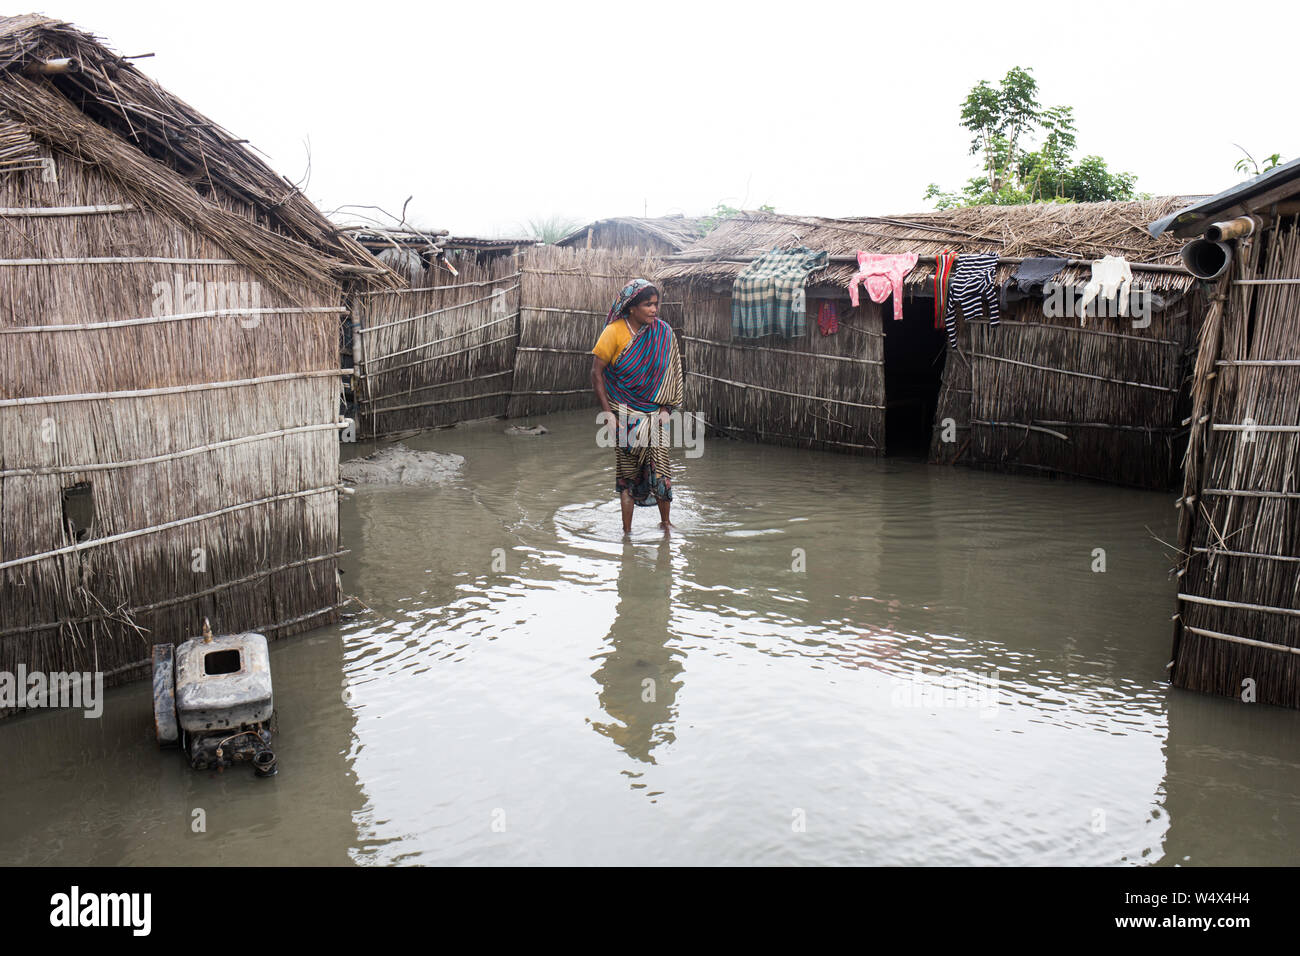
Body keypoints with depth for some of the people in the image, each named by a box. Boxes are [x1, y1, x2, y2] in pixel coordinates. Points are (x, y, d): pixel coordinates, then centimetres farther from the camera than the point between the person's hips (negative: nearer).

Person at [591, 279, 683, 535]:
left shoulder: (663, 332, 0)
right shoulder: (614, 332, -9)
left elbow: (669, 372, 8)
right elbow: (597, 372, -6)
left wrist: (665, 408, 0)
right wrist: (607, 412, -10)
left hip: (654, 414, 2)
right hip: (624, 414, -2)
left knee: (660, 464, 1)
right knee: (627, 468, 2)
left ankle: (665, 521, 22)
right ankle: (626, 529, 12)